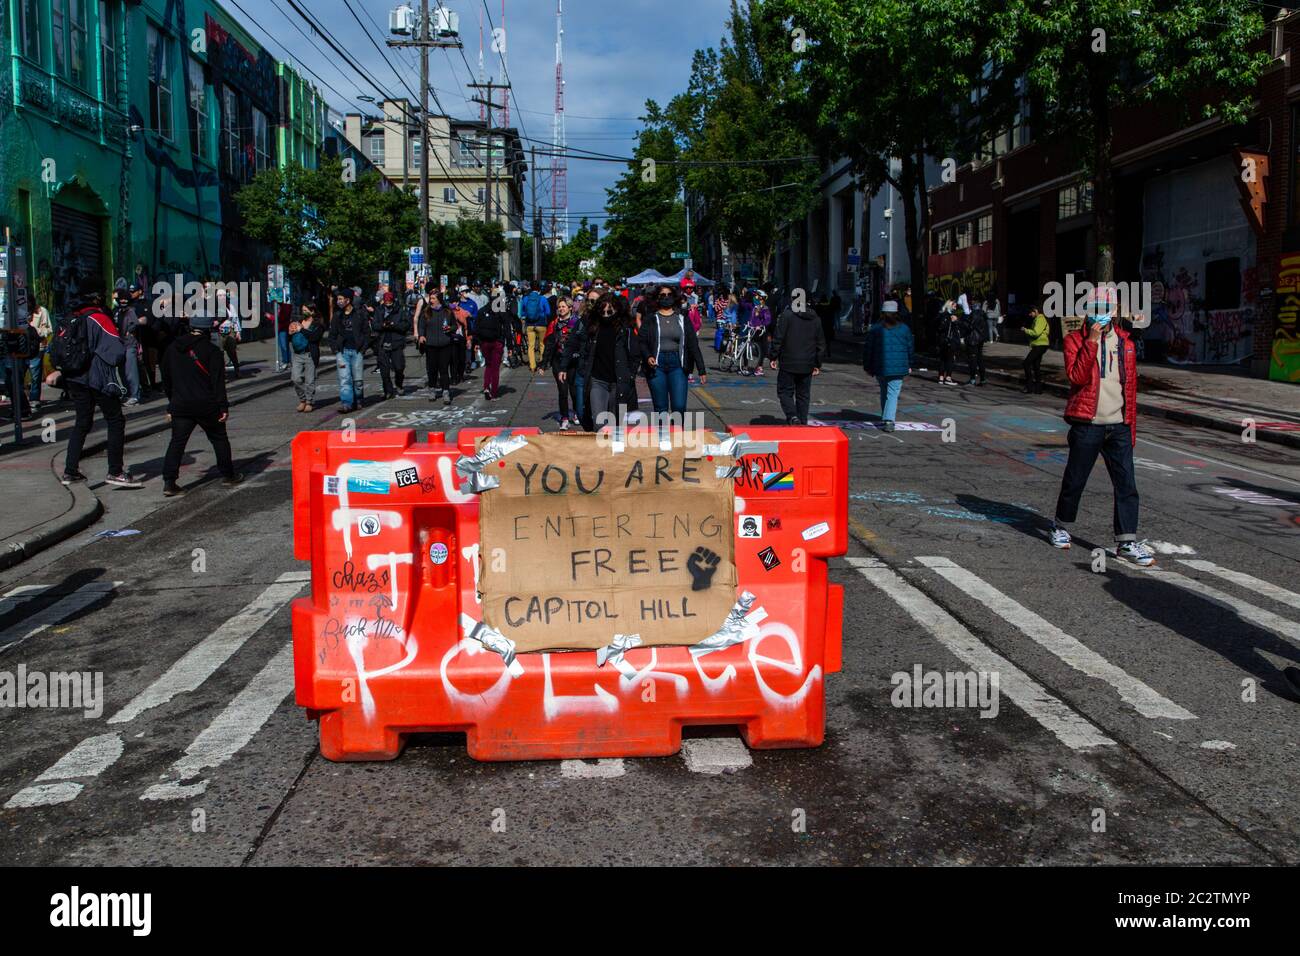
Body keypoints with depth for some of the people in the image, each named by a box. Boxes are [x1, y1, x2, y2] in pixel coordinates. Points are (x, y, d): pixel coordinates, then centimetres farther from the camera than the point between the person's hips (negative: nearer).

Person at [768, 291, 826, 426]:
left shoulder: (787, 315, -7)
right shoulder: (816, 319, 9)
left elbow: (778, 339, -10)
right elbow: (821, 343, 13)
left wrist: (773, 357, -3)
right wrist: (818, 364, 18)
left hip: (788, 364, -4)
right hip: (807, 366, 4)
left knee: (785, 391, 4)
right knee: (803, 395, 12)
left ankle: (792, 416, -17)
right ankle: (803, 423, 12)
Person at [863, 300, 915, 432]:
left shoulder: (875, 329, -1)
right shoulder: (904, 329, 3)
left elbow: (868, 349, 1)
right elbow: (911, 348, 11)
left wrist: (867, 367, 9)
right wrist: (909, 366, 21)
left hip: (880, 368, 1)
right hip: (898, 368, -1)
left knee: (884, 392, 19)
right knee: (893, 393, -4)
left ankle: (885, 418, 27)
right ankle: (888, 420, -19)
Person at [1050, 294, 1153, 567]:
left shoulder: (1125, 343, 11)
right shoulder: (1075, 340, 0)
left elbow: (1130, 388, 15)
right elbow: (1077, 376, -16)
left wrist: (1131, 428, 13)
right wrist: (1092, 341, -20)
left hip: (1118, 426, 3)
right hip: (1087, 424, -3)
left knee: (1126, 483, -2)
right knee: (1075, 480, 7)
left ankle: (1127, 542, 1)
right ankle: (1061, 526, 28)